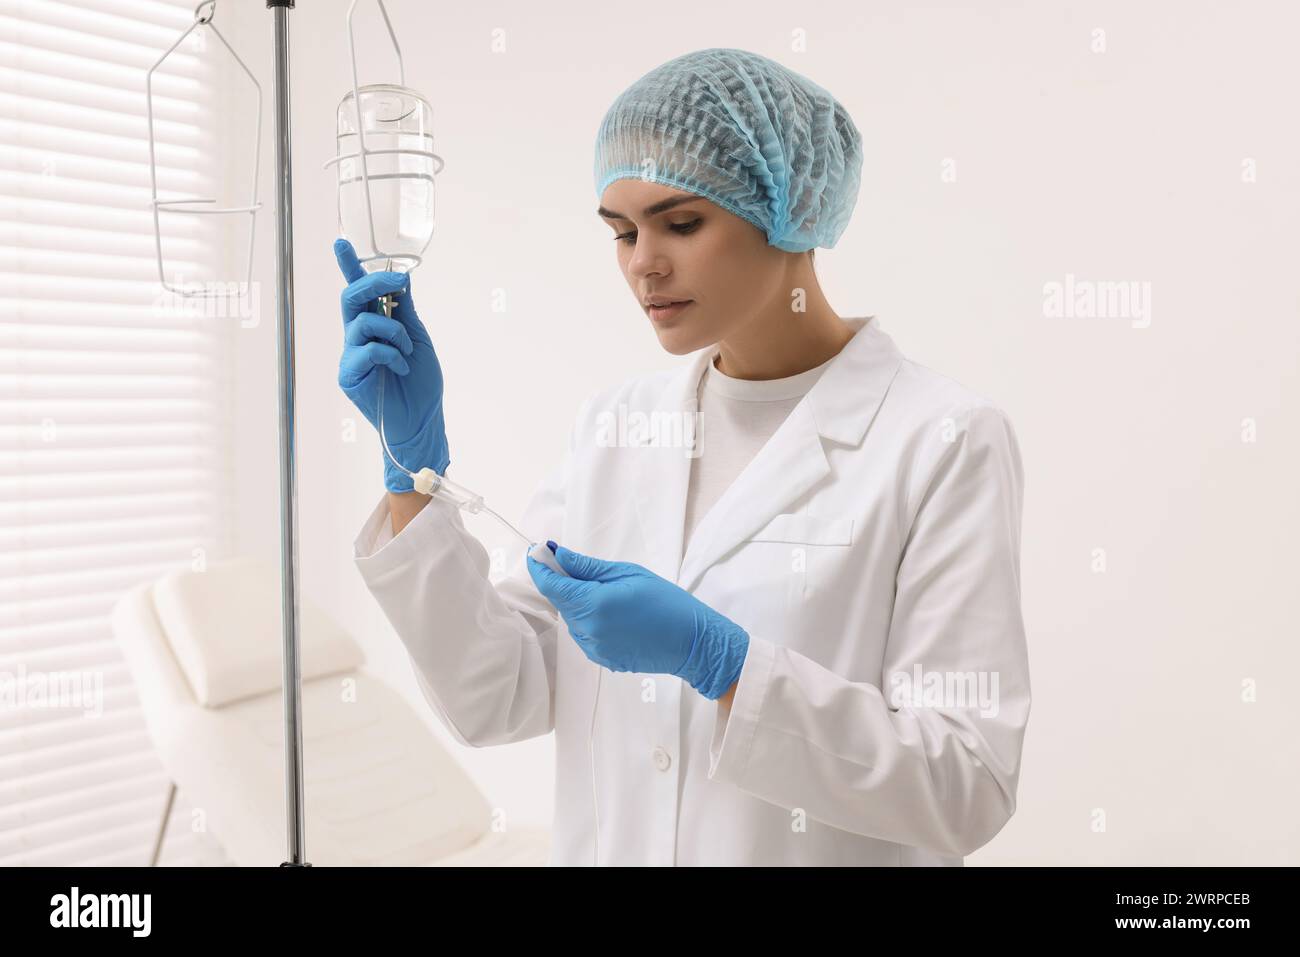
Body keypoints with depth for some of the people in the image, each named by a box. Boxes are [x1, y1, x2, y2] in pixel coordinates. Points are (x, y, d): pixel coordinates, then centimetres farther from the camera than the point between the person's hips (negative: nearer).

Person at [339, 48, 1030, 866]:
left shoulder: (942, 441, -16)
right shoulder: (612, 427, -2)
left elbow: (969, 787, -18)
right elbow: (494, 701, -6)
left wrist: (715, 660, -27)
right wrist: (416, 460, -15)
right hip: (604, 840, 5)